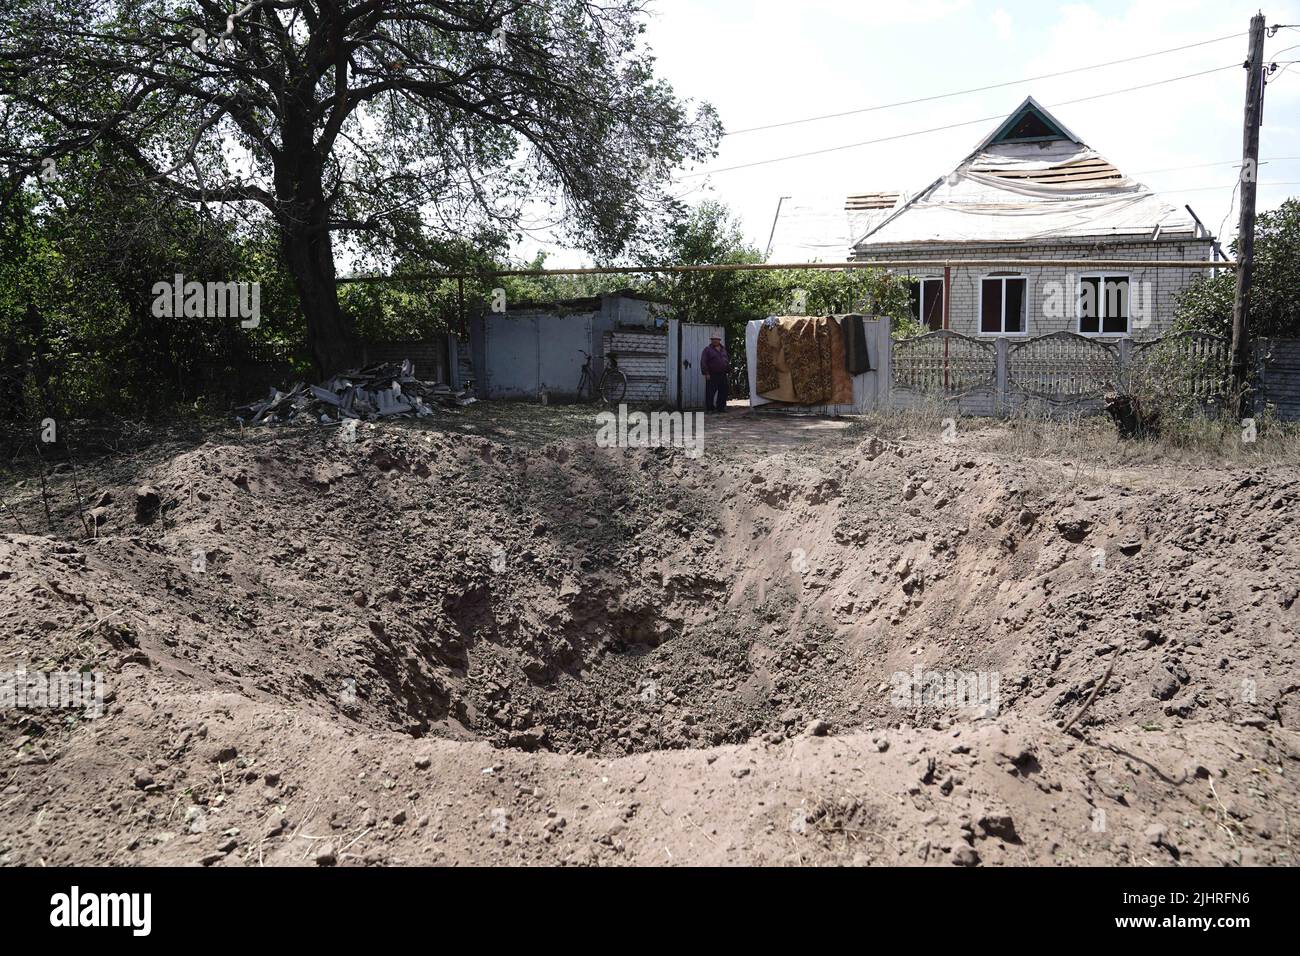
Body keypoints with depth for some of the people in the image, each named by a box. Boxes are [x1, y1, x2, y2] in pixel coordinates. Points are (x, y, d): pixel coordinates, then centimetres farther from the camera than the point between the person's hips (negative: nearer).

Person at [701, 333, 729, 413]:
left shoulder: (723, 350, 16)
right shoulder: (708, 350, -2)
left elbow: (727, 362, 24)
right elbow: (703, 362, -7)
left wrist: (728, 370, 14)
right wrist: (706, 373, -13)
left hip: (722, 375, 6)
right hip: (712, 375, -6)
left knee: (723, 391, 7)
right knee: (711, 392, -6)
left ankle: (721, 407, 16)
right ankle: (710, 408, 0)